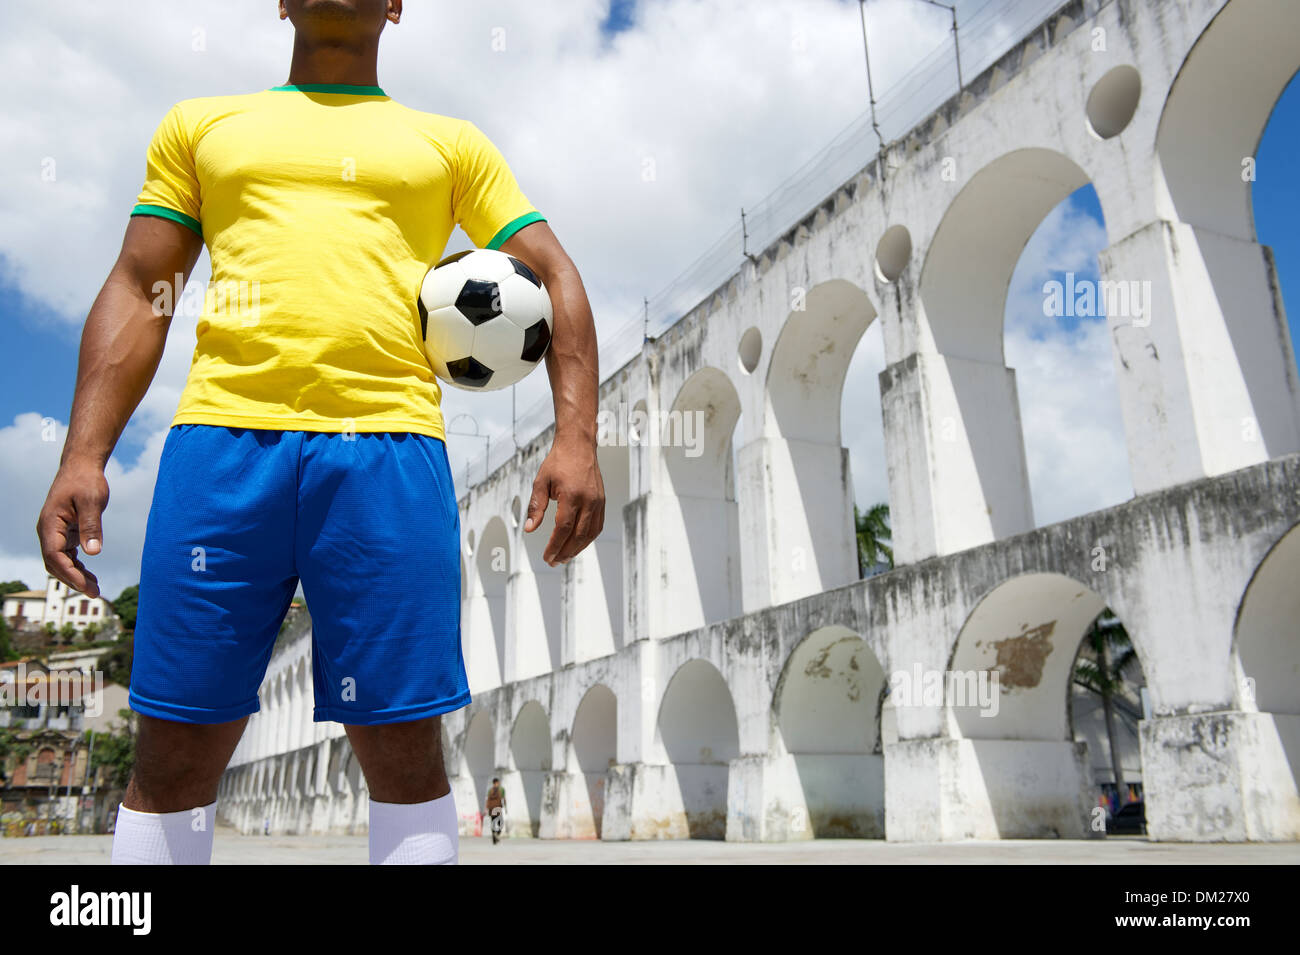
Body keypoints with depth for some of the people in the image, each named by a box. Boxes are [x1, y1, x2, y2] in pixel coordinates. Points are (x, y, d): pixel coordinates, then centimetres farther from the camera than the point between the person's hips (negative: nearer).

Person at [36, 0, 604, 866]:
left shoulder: (450, 142, 20)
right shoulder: (201, 125, 24)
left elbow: (554, 278, 12)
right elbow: (138, 296, 17)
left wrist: (576, 438, -4)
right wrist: (83, 457, 3)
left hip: (388, 444, -1)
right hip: (222, 437, 2)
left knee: (403, 745, -2)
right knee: (176, 751, 2)